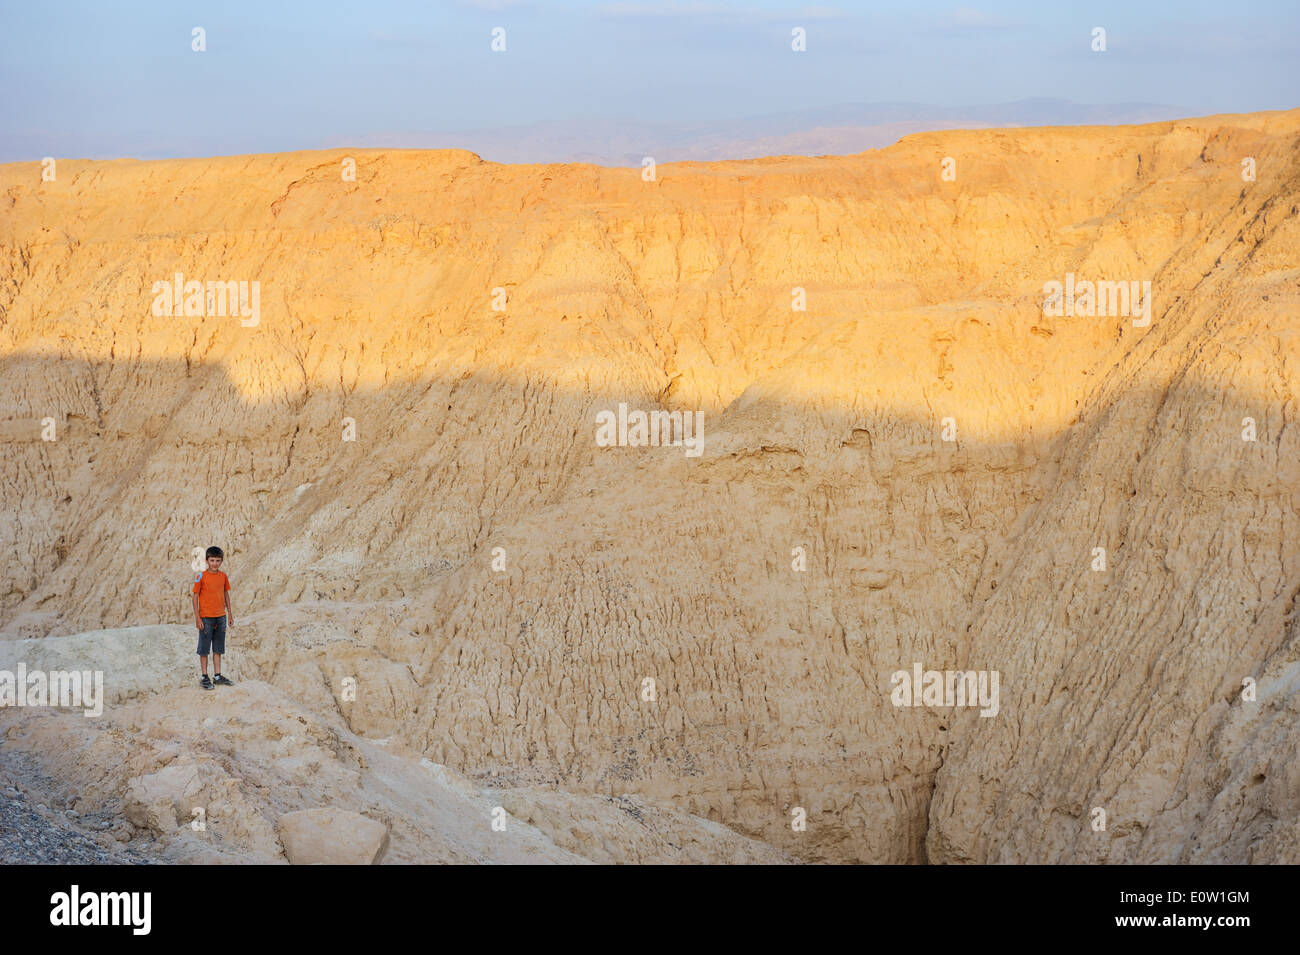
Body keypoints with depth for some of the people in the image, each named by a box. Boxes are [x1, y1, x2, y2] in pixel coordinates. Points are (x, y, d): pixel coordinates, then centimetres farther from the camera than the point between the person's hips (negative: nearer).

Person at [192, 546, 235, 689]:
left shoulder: (223, 576, 5)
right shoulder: (201, 577, -8)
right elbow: (195, 597, -6)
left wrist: (230, 613, 11)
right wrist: (197, 618, -10)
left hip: (220, 617, 5)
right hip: (206, 618, -4)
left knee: (218, 648, 10)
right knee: (204, 649, 2)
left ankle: (217, 676, 17)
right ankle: (204, 678, 9)